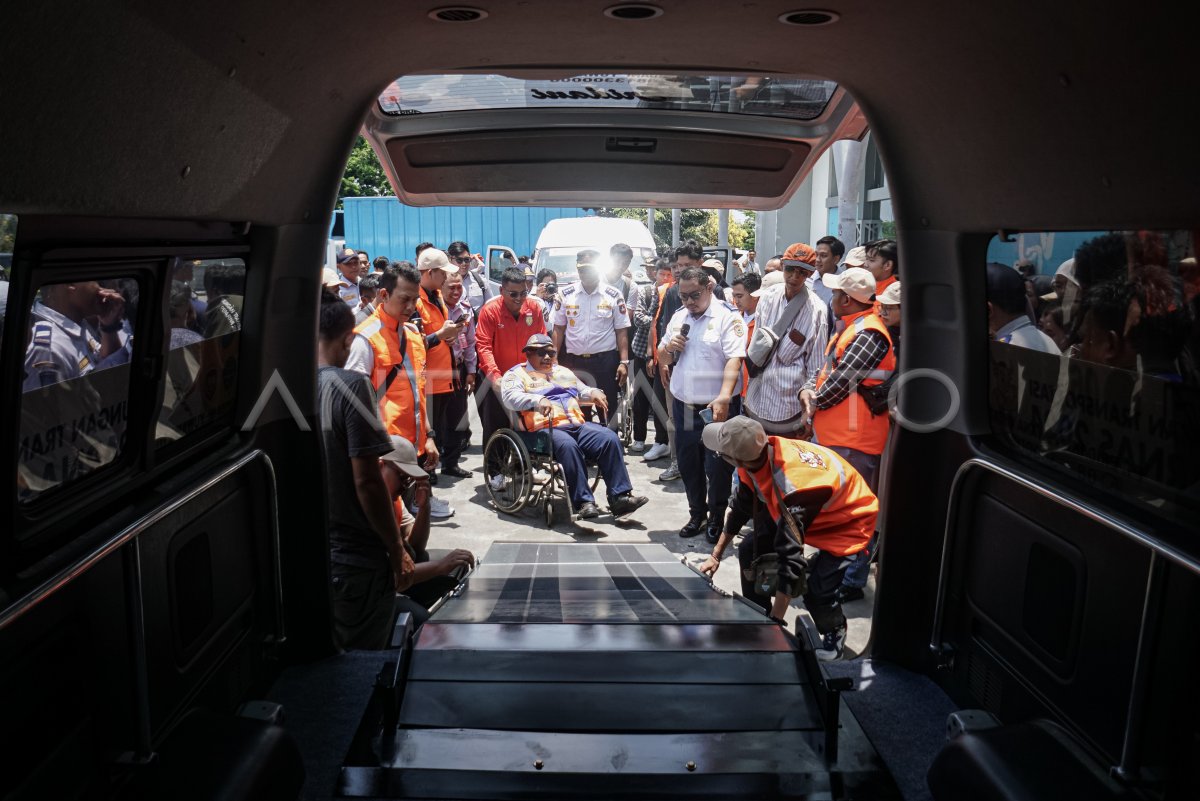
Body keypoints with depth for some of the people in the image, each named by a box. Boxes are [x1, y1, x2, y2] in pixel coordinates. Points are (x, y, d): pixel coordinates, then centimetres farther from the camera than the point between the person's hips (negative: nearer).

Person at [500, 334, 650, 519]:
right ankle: (583, 502, -34)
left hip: (578, 425, 6)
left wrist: (594, 393, 15)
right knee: (568, 445, -38)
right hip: (545, 429, -6)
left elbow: (582, 391, 40)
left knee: (610, 438, -20)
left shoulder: (563, 372, 33)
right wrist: (538, 400, -25)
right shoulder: (517, 374, 11)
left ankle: (619, 497, -22)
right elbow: (511, 397, -8)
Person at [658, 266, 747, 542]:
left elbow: (734, 360, -19)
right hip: (684, 405, 6)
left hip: (717, 406, -6)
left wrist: (724, 397, -32)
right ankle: (697, 514, 30)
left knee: (717, 465, 2)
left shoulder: (727, 317, -9)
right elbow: (663, 359, 18)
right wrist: (669, 348, -6)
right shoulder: (678, 318, 11)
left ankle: (716, 517, 20)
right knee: (688, 463, 13)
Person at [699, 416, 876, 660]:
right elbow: (740, 508, -2)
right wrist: (715, 556, 5)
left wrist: (775, 622, -36)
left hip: (848, 520, -8)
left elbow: (790, 560, -40)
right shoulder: (757, 456, -20)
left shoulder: (792, 487, -43)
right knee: (750, 549, 1)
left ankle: (835, 632, 10)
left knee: (815, 589, -23)